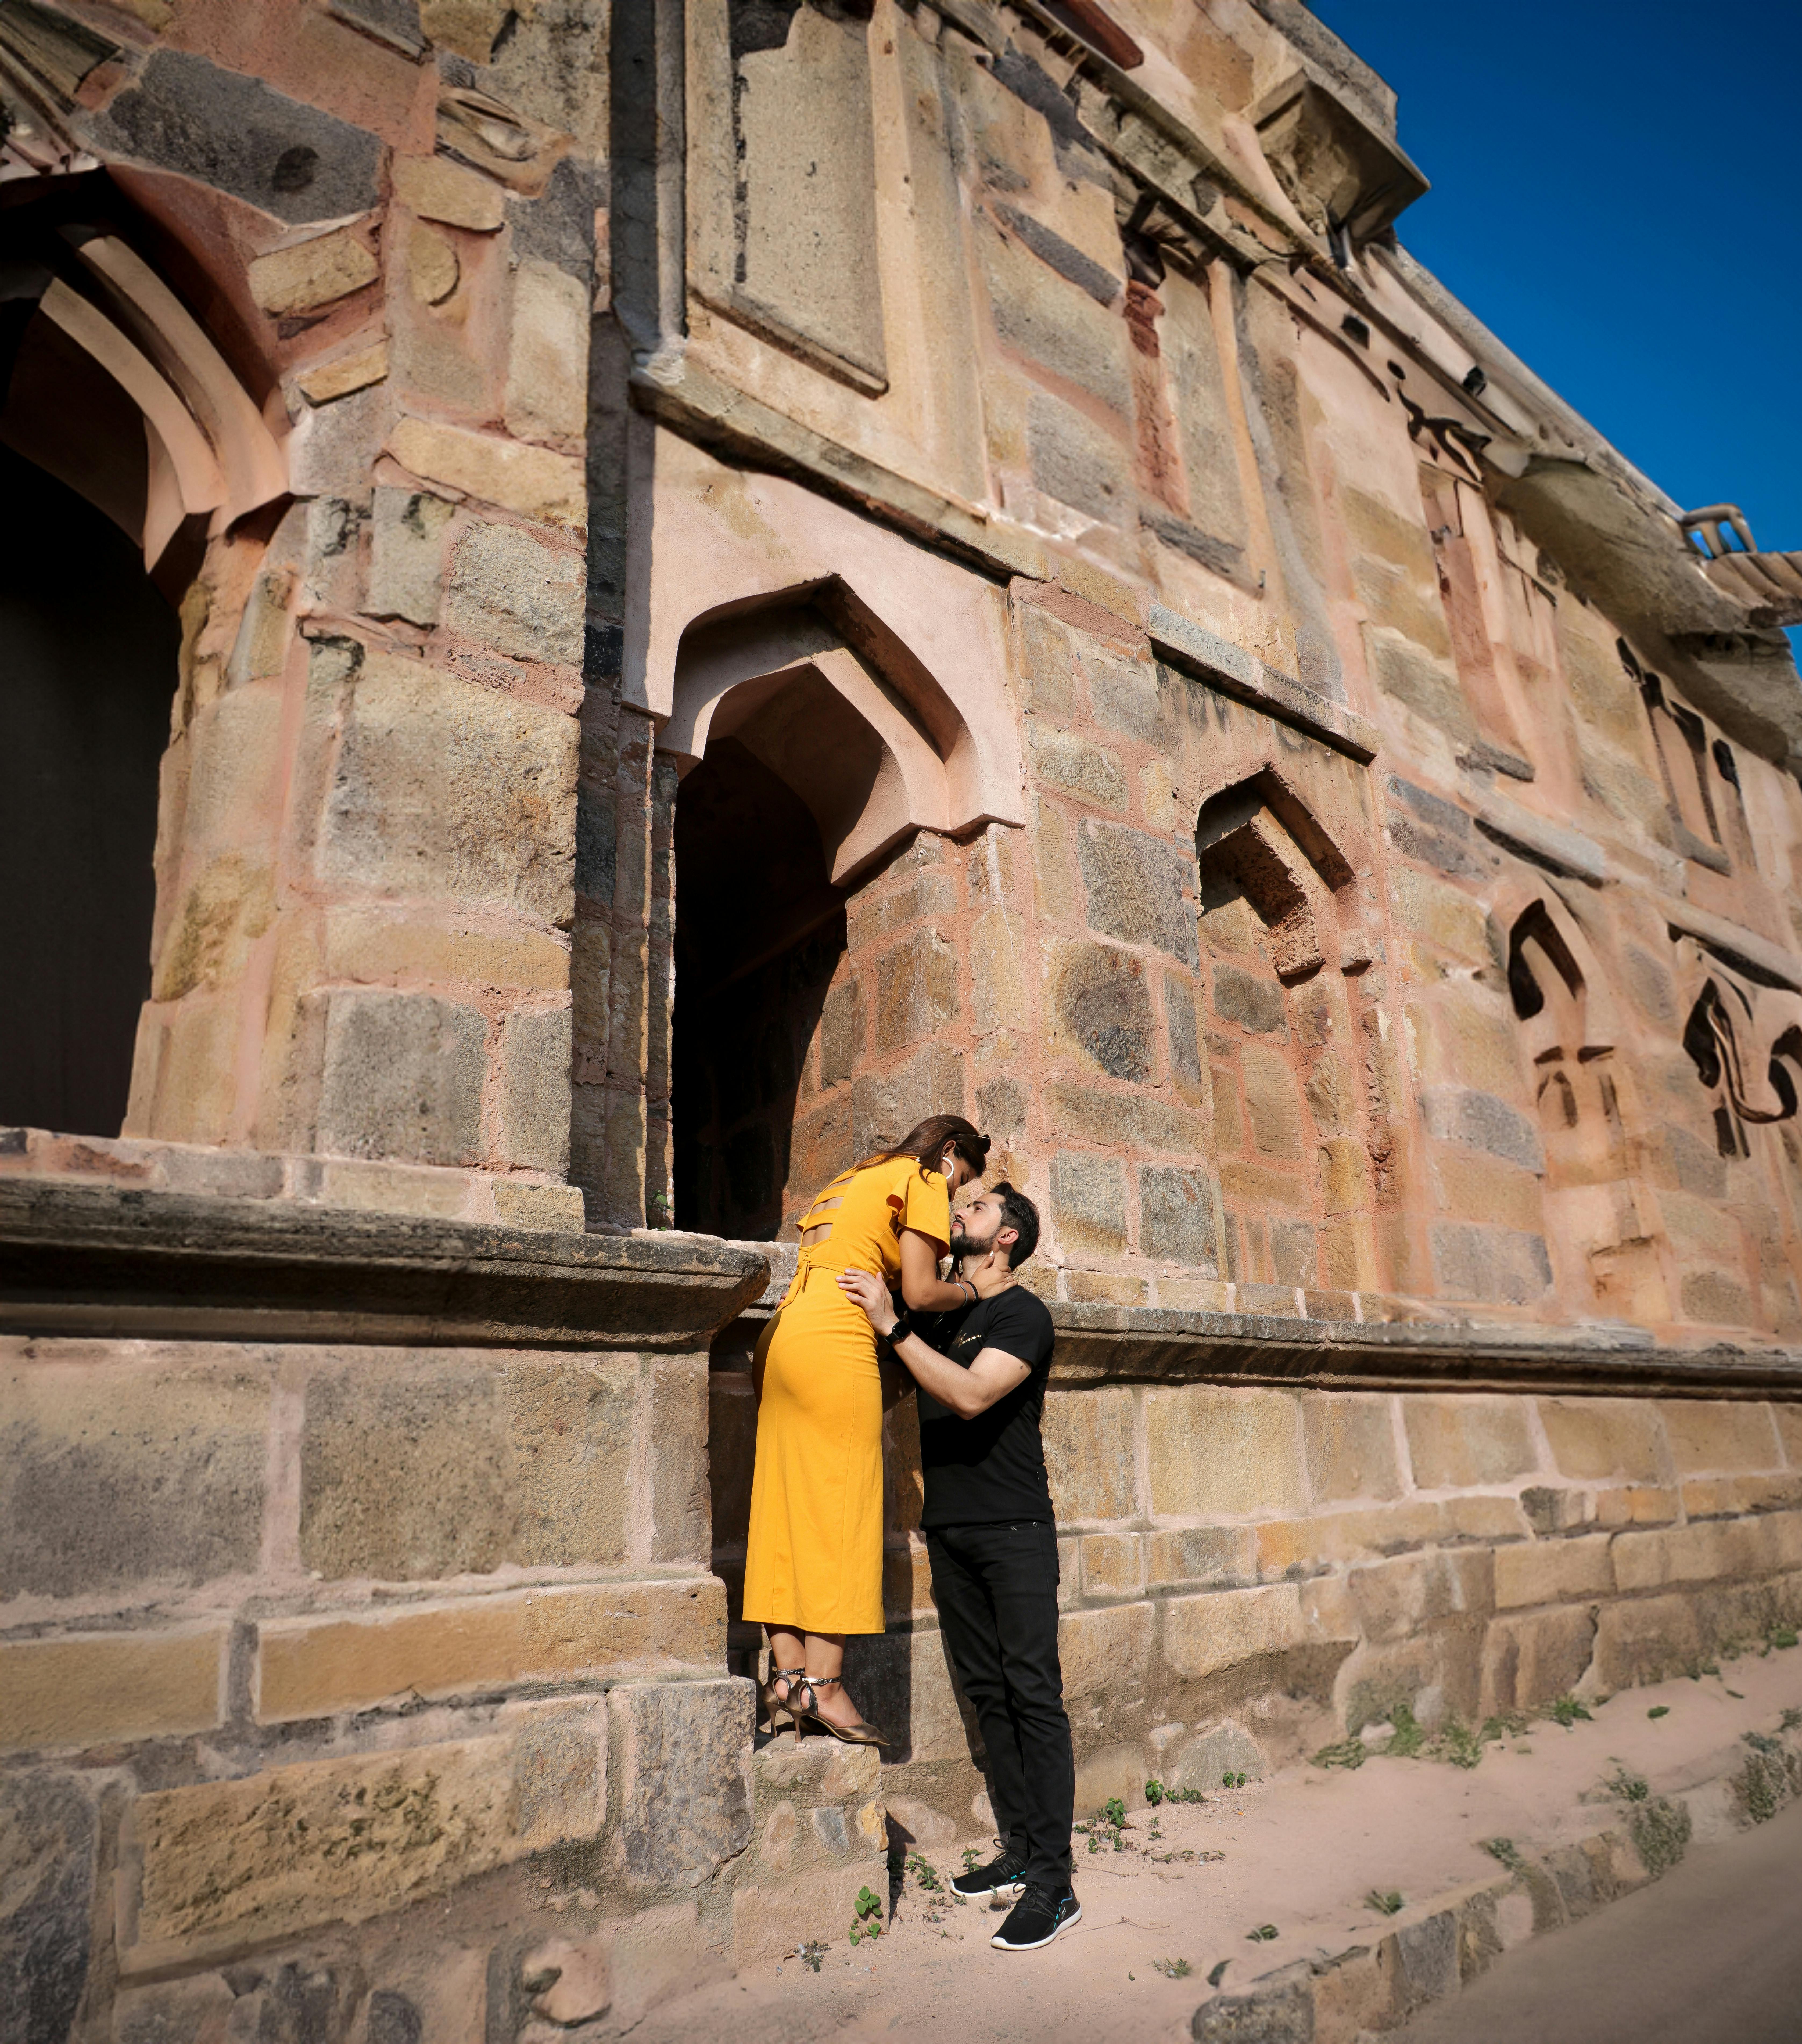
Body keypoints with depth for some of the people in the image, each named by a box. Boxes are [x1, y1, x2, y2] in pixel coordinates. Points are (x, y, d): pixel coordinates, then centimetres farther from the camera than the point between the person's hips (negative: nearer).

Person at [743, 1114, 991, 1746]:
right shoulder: (921, 1179, 4)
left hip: (782, 1335, 9)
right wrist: (971, 1288, 14)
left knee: (786, 1503, 6)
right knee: (841, 1506, -5)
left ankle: (788, 1673, 7)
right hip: (835, 1341, -9)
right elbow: (921, 1292, -2)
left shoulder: (853, 1180, 30)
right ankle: (822, 1682, -4)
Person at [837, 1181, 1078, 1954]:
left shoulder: (1023, 1314, -8)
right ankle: (1018, 1854, 20)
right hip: (949, 1529, 7)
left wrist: (893, 1325, -24)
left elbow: (970, 1395, -23)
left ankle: (1053, 1881, 0)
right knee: (987, 1694, 11)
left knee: (1033, 1695, -5)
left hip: (1014, 1531, -6)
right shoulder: (937, 1310, 12)